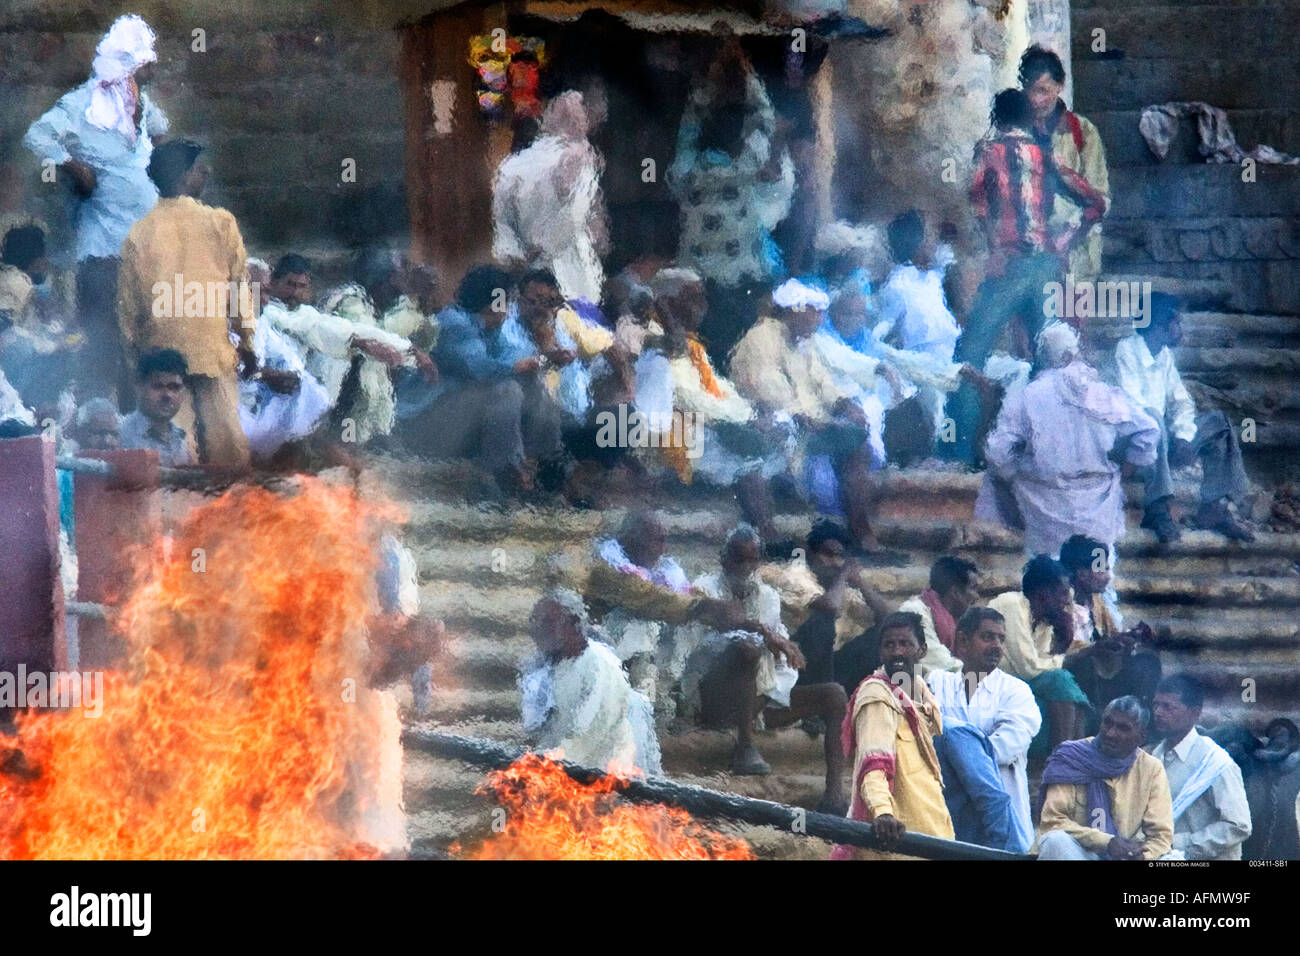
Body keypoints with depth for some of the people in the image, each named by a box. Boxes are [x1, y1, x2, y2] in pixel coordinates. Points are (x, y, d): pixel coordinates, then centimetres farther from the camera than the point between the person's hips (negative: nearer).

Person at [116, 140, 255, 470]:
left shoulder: (139, 233, 1)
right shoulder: (220, 223, -4)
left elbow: (127, 303, 7)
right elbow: (240, 288, -1)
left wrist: (134, 350, 19)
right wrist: (247, 343, 9)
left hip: (162, 353, 2)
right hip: (214, 350, -2)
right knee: (225, 440, 2)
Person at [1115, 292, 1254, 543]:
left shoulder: (1165, 355, 12)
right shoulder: (1127, 349, -14)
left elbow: (1181, 400, 10)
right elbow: (1132, 404, -23)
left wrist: (1184, 436, -10)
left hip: (1160, 441, 8)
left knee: (1218, 421, 0)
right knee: (1152, 417, -37)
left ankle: (1214, 508, -10)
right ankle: (1157, 509, -41)